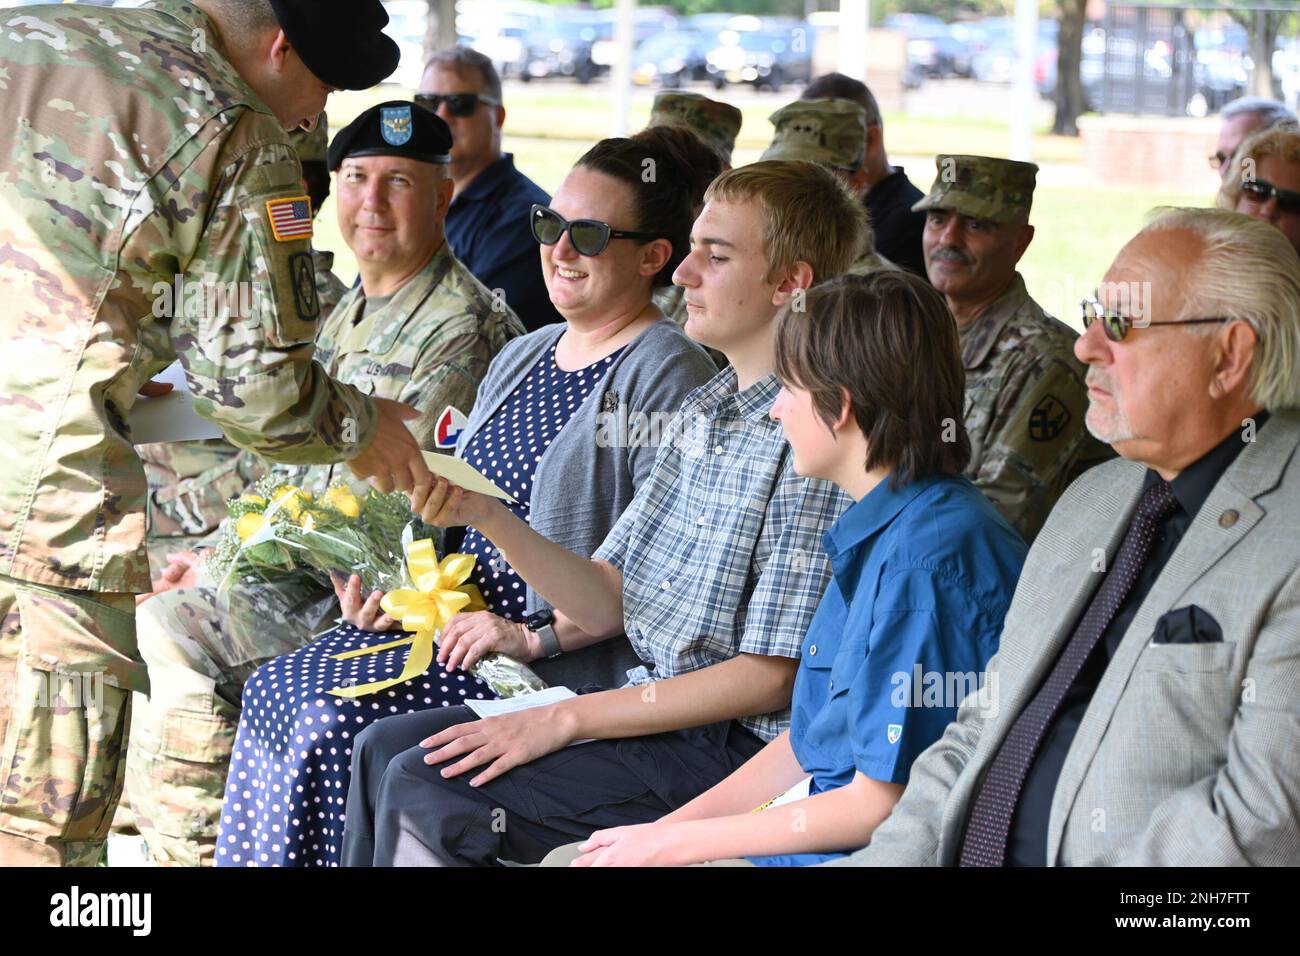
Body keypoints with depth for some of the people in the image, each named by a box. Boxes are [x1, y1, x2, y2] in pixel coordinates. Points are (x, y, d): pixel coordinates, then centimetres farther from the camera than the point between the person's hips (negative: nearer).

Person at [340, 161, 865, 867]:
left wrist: (566, 718, -16)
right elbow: (608, 603, 9)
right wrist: (486, 515, -7)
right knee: (384, 749, 3)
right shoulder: (701, 414, 11)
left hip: (736, 748, -9)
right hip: (653, 705, 9)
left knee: (425, 792, -17)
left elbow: (770, 677, -19)